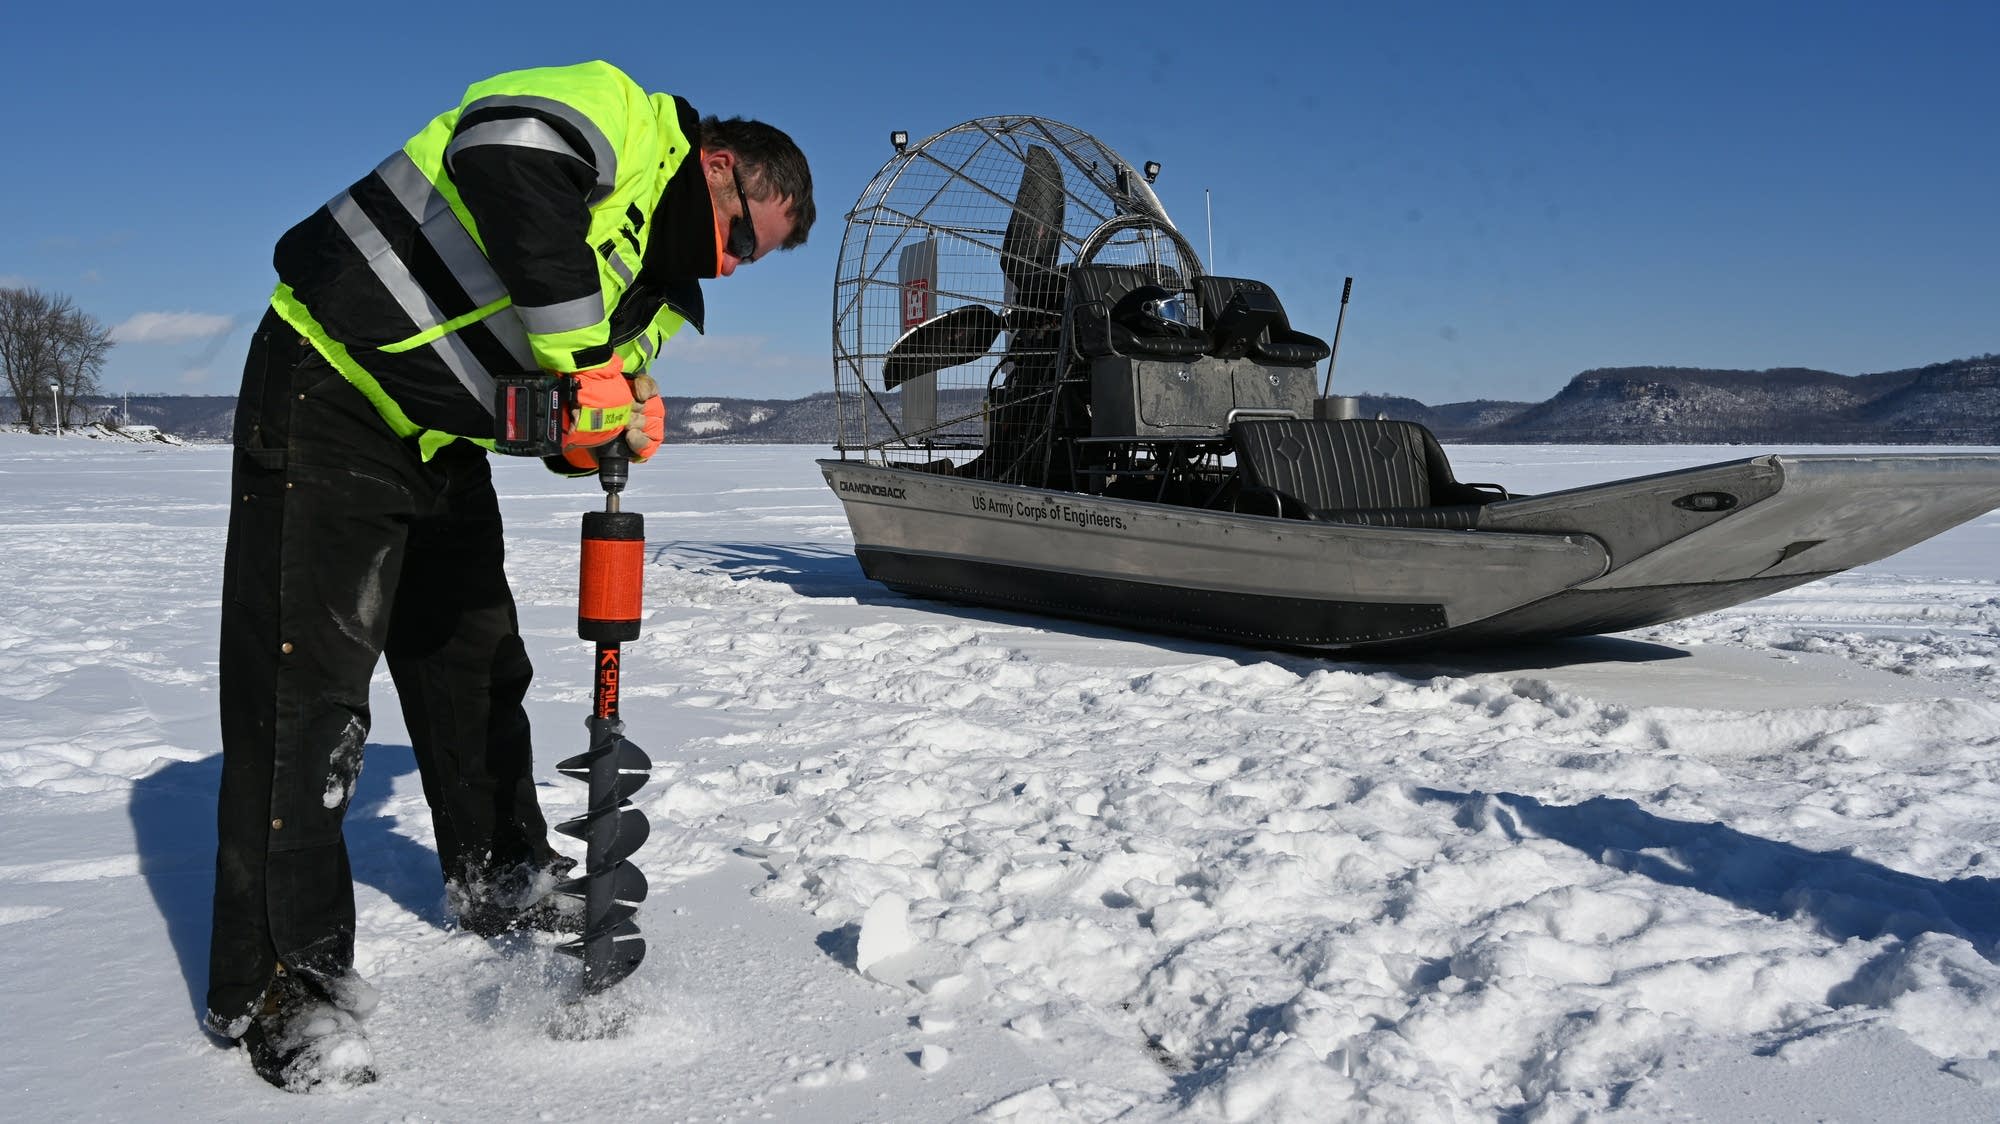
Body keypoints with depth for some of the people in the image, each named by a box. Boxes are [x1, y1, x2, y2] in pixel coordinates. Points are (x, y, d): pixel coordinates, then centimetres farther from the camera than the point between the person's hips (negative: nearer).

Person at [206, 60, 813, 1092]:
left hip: (442, 447, 9)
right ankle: (279, 983, 0)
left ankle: (498, 883, 34)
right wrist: (585, 357, -37)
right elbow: (505, 163, -39)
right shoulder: (618, 116, -16)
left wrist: (626, 419, -16)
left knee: (477, 665, 16)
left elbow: (579, 425, 8)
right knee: (305, 689, -8)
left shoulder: (658, 284, 10)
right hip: (328, 399, -9)